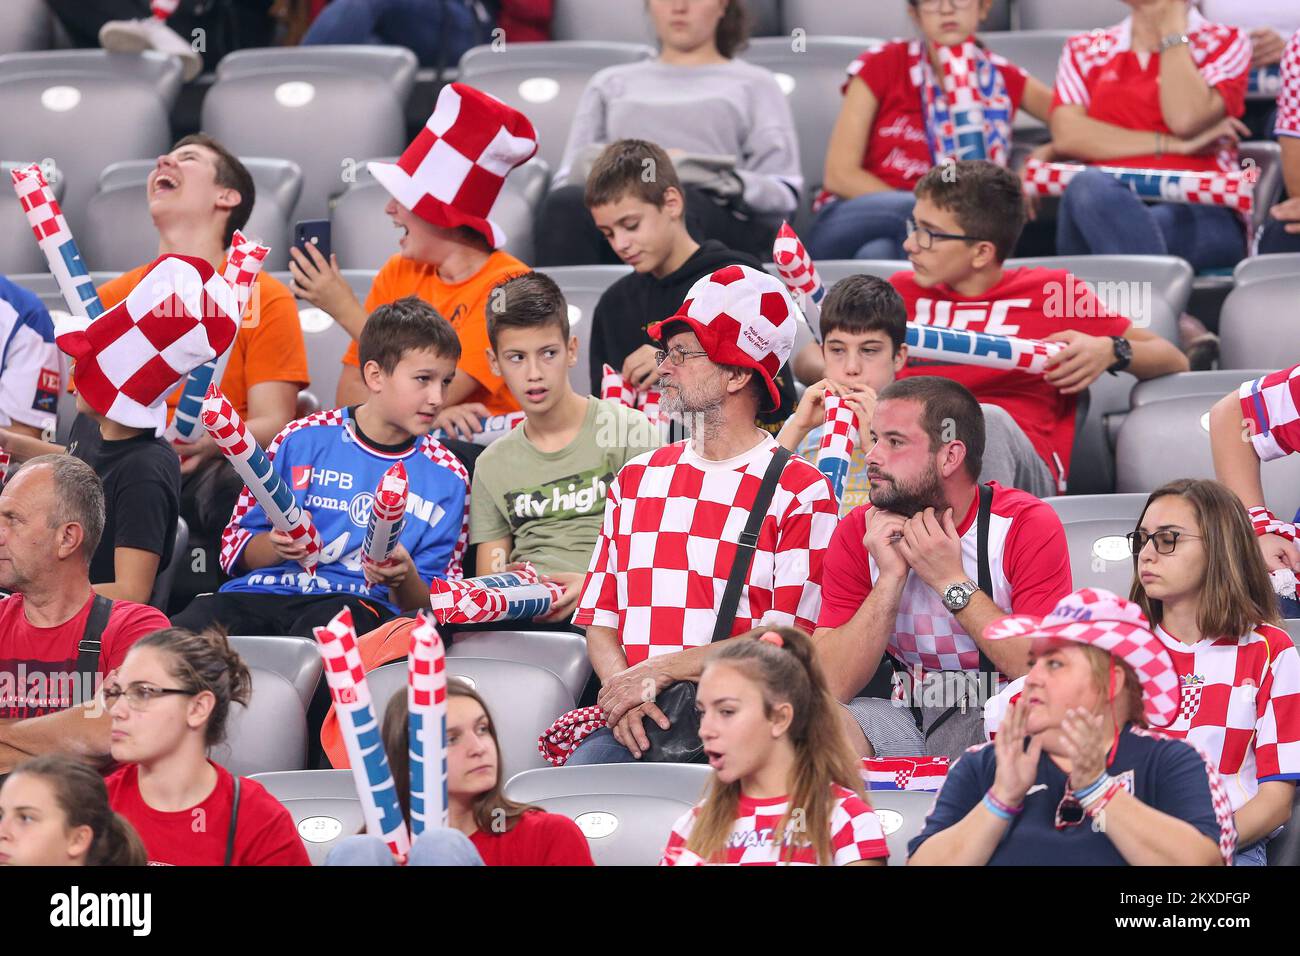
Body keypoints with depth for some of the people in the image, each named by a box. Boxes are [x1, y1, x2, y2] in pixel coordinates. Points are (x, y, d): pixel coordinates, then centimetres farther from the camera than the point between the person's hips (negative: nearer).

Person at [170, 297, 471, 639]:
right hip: (265, 589, 1)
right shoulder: (303, 439, 10)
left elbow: (426, 605, 13)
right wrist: (276, 547, -10)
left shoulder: (447, 478, 12)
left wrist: (404, 579, -11)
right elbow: (236, 547, 13)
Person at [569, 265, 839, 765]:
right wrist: (622, 690, -6)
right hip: (636, 723, 4)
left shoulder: (802, 492, 4)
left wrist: (661, 670, -11)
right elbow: (599, 618, 17)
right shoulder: (636, 480, 23)